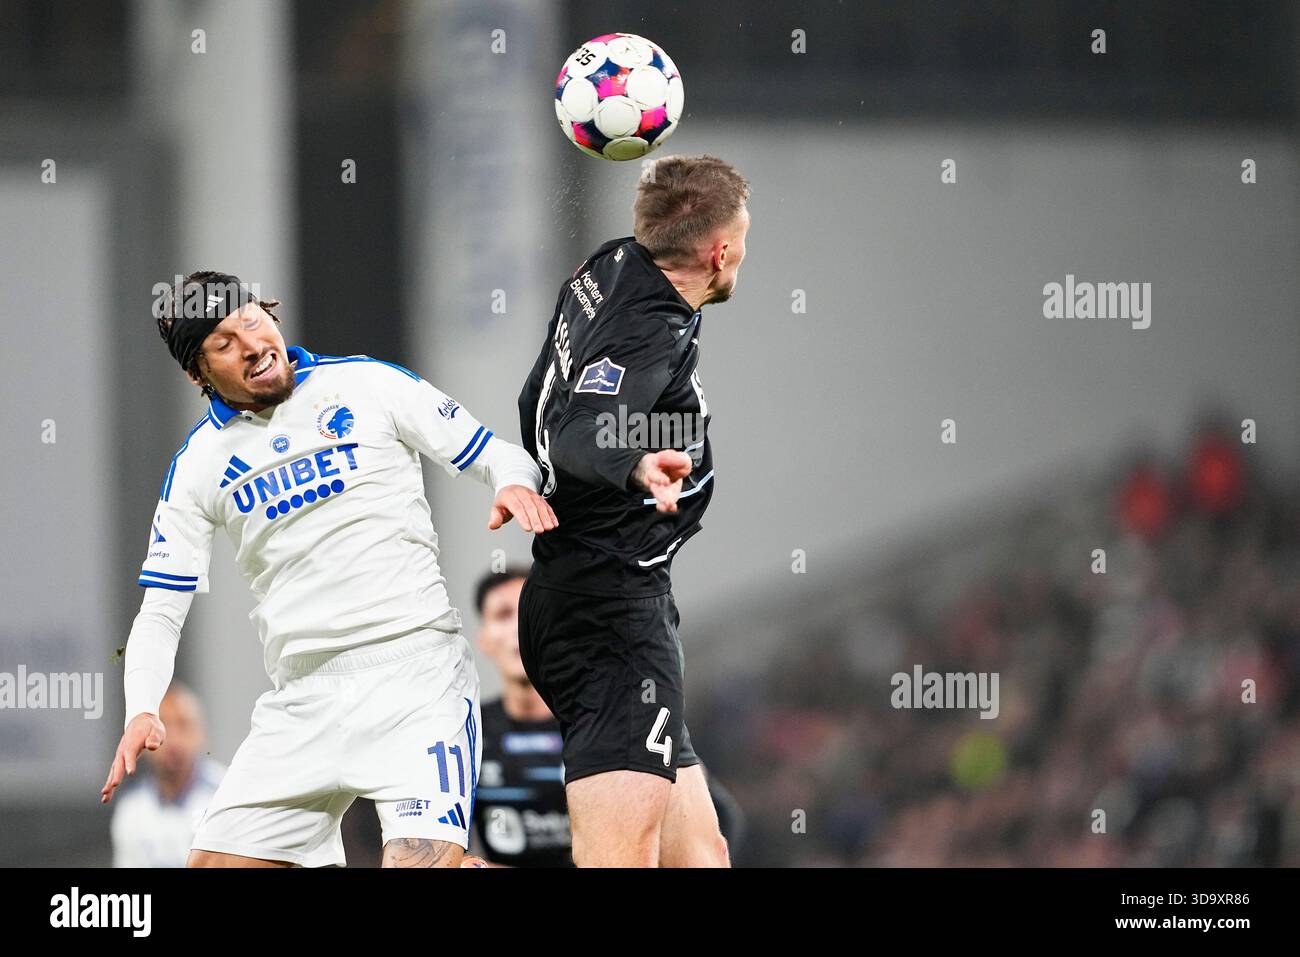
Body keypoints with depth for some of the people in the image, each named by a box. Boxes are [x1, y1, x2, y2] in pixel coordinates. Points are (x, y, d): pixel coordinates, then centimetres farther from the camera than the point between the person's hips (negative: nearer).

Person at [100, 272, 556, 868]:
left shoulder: (369, 385, 3)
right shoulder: (198, 466, 10)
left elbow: (497, 457, 7)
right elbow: (160, 611, 11)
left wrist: (515, 485, -18)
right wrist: (141, 713, -7)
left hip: (415, 668, -4)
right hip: (303, 700, 4)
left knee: (422, 859, -26)